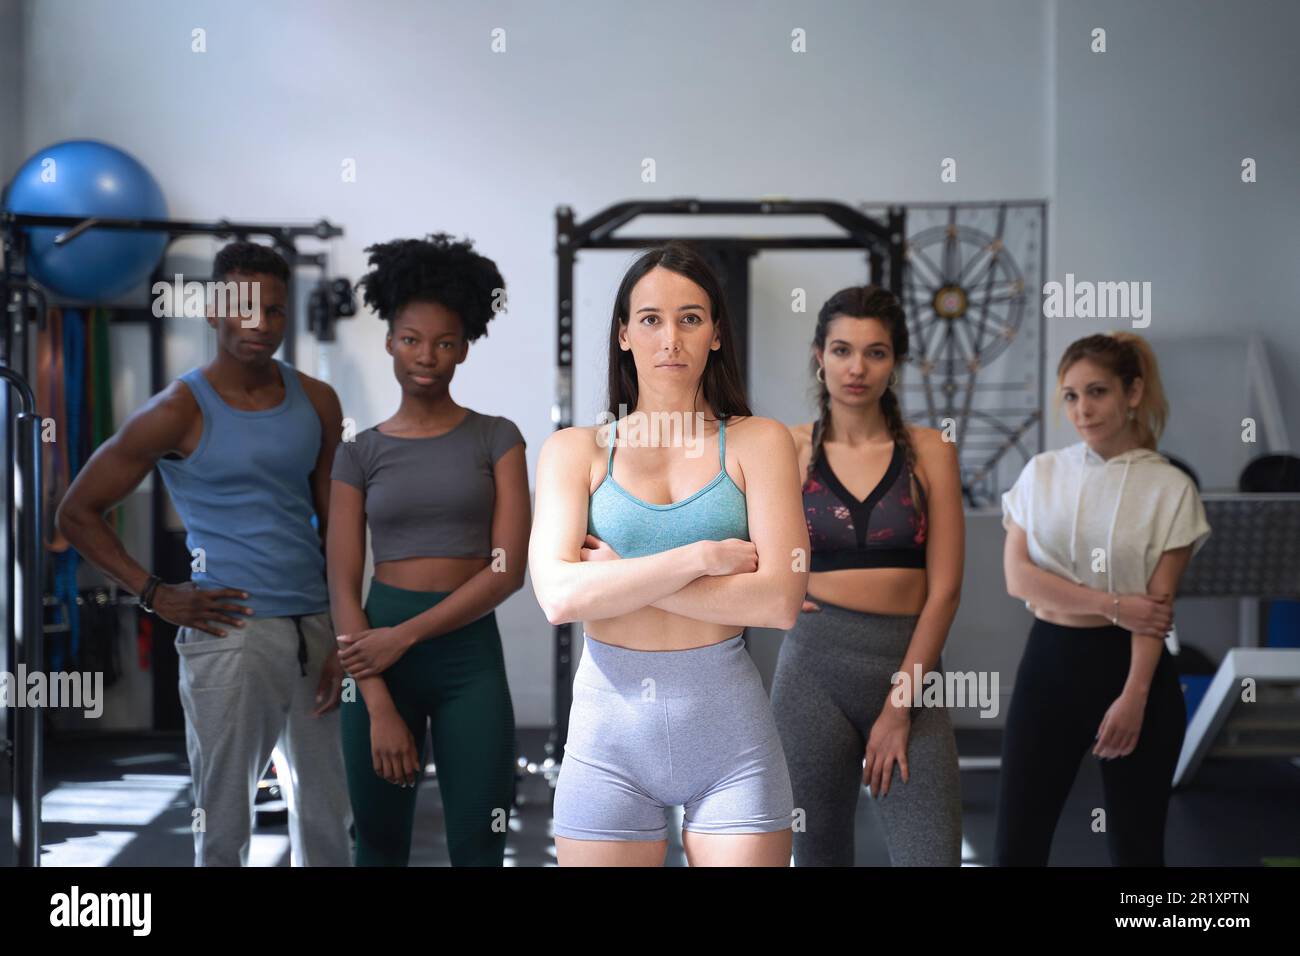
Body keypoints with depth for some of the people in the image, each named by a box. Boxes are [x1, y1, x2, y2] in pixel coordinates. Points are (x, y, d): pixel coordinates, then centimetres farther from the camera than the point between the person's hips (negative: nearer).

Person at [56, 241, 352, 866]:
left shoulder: (315, 404, 9)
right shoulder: (179, 412, -5)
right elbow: (78, 513, 0)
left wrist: (346, 638, 6)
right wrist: (155, 595, -6)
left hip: (314, 628, 5)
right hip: (230, 633, -5)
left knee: (325, 824, 11)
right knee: (223, 827, 0)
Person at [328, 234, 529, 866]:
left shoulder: (496, 439, 2)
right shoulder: (360, 453, 4)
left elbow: (508, 569, -7)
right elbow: (343, 587, -1)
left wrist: (406, 635, -13)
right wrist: (379, 707, -12)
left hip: (471, 655, -1)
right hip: (379, 652, 1)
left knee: (477, 849, -1)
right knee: (380, 843, 10)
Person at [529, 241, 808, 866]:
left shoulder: (757, 442, 4)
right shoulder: (574, 450, 5)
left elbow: (778, 601, -9)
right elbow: (559, 596, -10)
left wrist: (622, 577, -8)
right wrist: (703, 556, -13)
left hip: (729, 725, 0)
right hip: (608, 722, 1)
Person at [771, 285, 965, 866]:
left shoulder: (929, 453, 2)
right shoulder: (789, 450, 4)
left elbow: (944, 588, -2)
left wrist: (899, 708, -7)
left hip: (910, 667, 0)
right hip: (816, 671, 1)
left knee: (933, 857, -11)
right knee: (820, 855, 7)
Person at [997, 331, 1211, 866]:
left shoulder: (1169, 488, -4)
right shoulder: (1042, 473, 5)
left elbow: (1157, 604, -9)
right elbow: (1018, 577, -5)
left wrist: (1132, 699, -17)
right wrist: (1113, 605, -14)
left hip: (1131, 667, -2)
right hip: (1050, 663, 2)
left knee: (1136, 848, 6)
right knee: (1018, 844, 1)